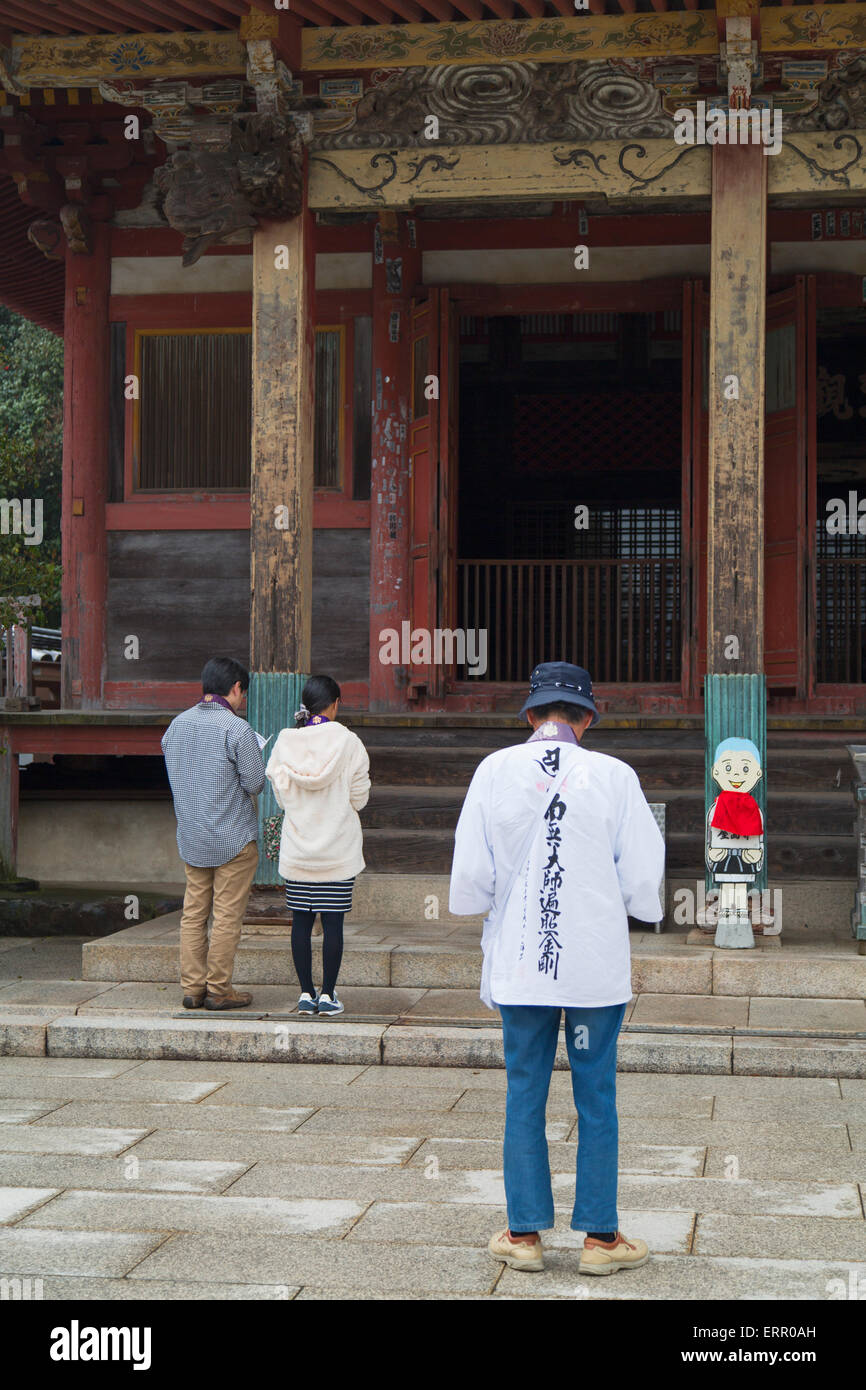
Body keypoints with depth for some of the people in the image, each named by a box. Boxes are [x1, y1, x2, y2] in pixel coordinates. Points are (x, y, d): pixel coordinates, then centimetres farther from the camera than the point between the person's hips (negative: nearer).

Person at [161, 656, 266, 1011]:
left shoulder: (176, 725, 6)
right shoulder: (237, 729, -14)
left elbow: (175, 777, 13)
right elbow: (255, 783, -12)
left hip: (190, 837, 6)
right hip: (233, 837, -6)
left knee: (193, 913, 11)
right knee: (227, 915, 1)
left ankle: (192, 988, 12)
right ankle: (218, 990, 4)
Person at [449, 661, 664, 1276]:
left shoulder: (495, 771, -4)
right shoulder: (614, 776, -8)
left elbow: (470, 879, -3)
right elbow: (644, 881, -6)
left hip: (519, 965, 1)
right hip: (597, 965, -1)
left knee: (524, 1098, 11)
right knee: (597, 1101, 9)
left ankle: (524, 1233, 18)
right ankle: (600, 1236, 15)